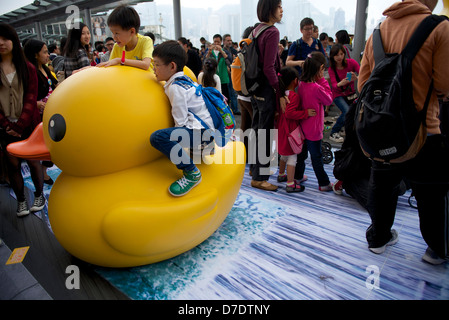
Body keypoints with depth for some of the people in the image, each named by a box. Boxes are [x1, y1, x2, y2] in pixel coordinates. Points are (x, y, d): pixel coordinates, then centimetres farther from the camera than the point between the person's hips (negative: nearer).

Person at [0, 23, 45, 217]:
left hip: (28, 125, -1)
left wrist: (20, 124, -13)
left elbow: (31, 99, -4)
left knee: (33, 161, 4)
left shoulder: (27, 68, 3)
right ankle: (21, 200, 21)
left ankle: (39, 195, 23)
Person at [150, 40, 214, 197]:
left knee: (158, 137, -28)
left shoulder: (175, 88, -14)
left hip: (201, 130, -11)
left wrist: (174, 137, -3)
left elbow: (181, 121, -16)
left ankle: (191, 173, -23)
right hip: (206, 130, 11)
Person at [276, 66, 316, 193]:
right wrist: (306, 113, -26)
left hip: (282, 129, 9)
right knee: (292, 156, -2)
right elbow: (290, 113, -30)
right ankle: (290, 184, 2)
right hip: (290, 130, -9)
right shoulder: (294, 96, -21)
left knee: (284, 153, 25)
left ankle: (281, 175, 42)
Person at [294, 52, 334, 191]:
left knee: (302, 151, 21)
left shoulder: (301, 84, -2)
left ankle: (298, 176, 35)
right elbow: (328, 100, -7)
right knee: (316, 156, 3)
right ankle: (324, 183, 17)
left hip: (303, 126, 7)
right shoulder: (317, 88, -25)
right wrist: (323, 81, -8)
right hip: (313, 129, -7)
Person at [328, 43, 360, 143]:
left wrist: (356, 78, -43)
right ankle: (333, 133, -9)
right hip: (338, 95, -3)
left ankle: (344, 123, 28)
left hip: (351, 93, 3)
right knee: (347, 111, -26)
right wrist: (340, 84, -47)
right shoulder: (332, 69, -11)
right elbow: (334, 84, -24)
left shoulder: (351, 62, -10)